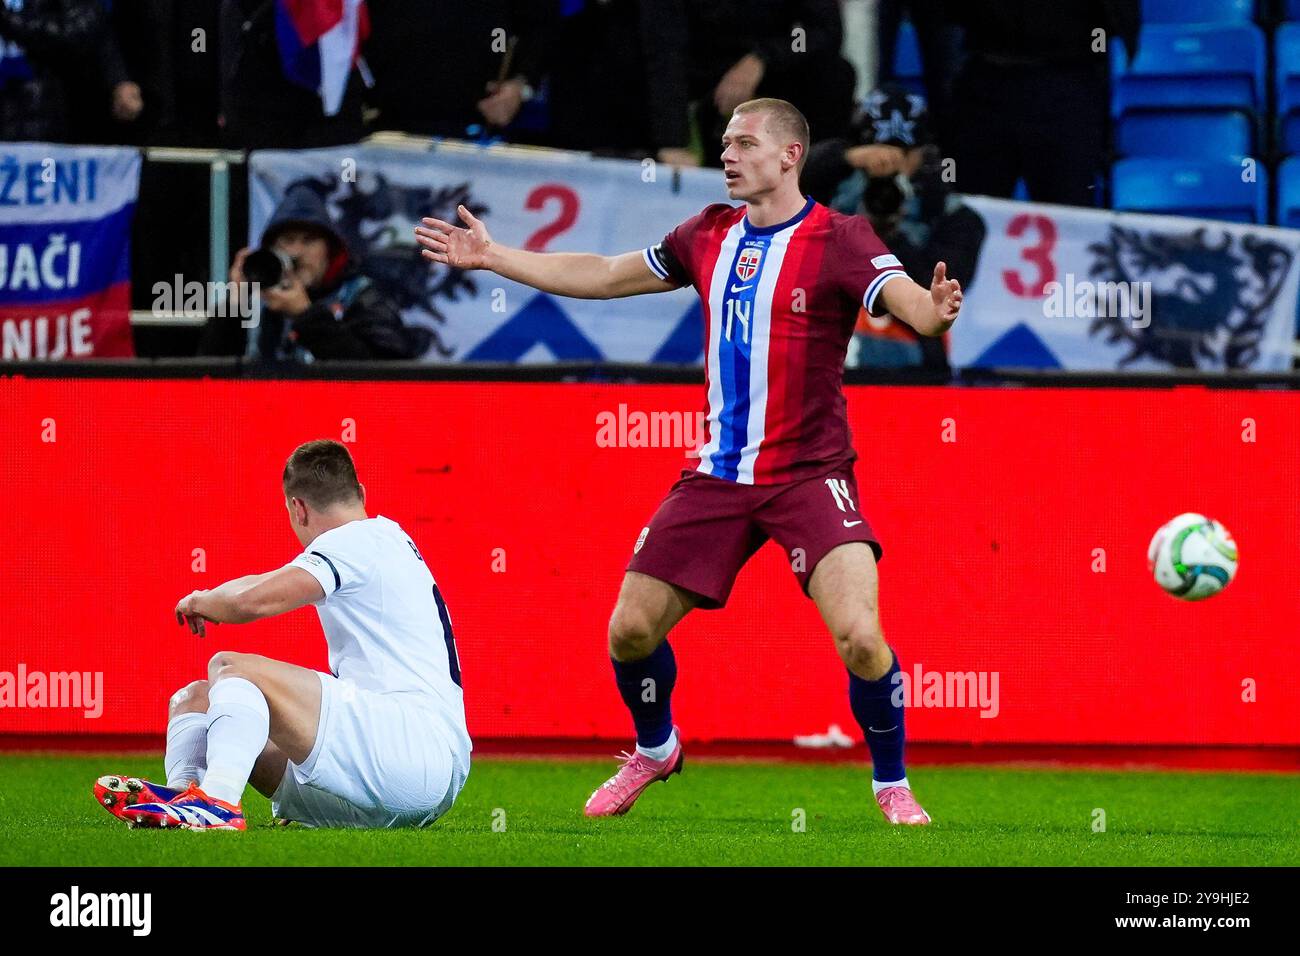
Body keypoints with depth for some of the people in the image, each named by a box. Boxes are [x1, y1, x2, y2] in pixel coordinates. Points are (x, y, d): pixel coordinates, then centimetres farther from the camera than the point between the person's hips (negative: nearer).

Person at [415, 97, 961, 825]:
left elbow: (907, 300, -25)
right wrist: (493, 257, 19)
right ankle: (656, 750, 35)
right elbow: (605, 276, 18)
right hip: (720, 474, 5)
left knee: (860, 638, -22)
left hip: (810, 475, -5)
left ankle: (892, 785, 2)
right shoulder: (711, 235, 7)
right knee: (631, 629, 4)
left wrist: (934, 312, -49)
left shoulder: (838, 239, -10)